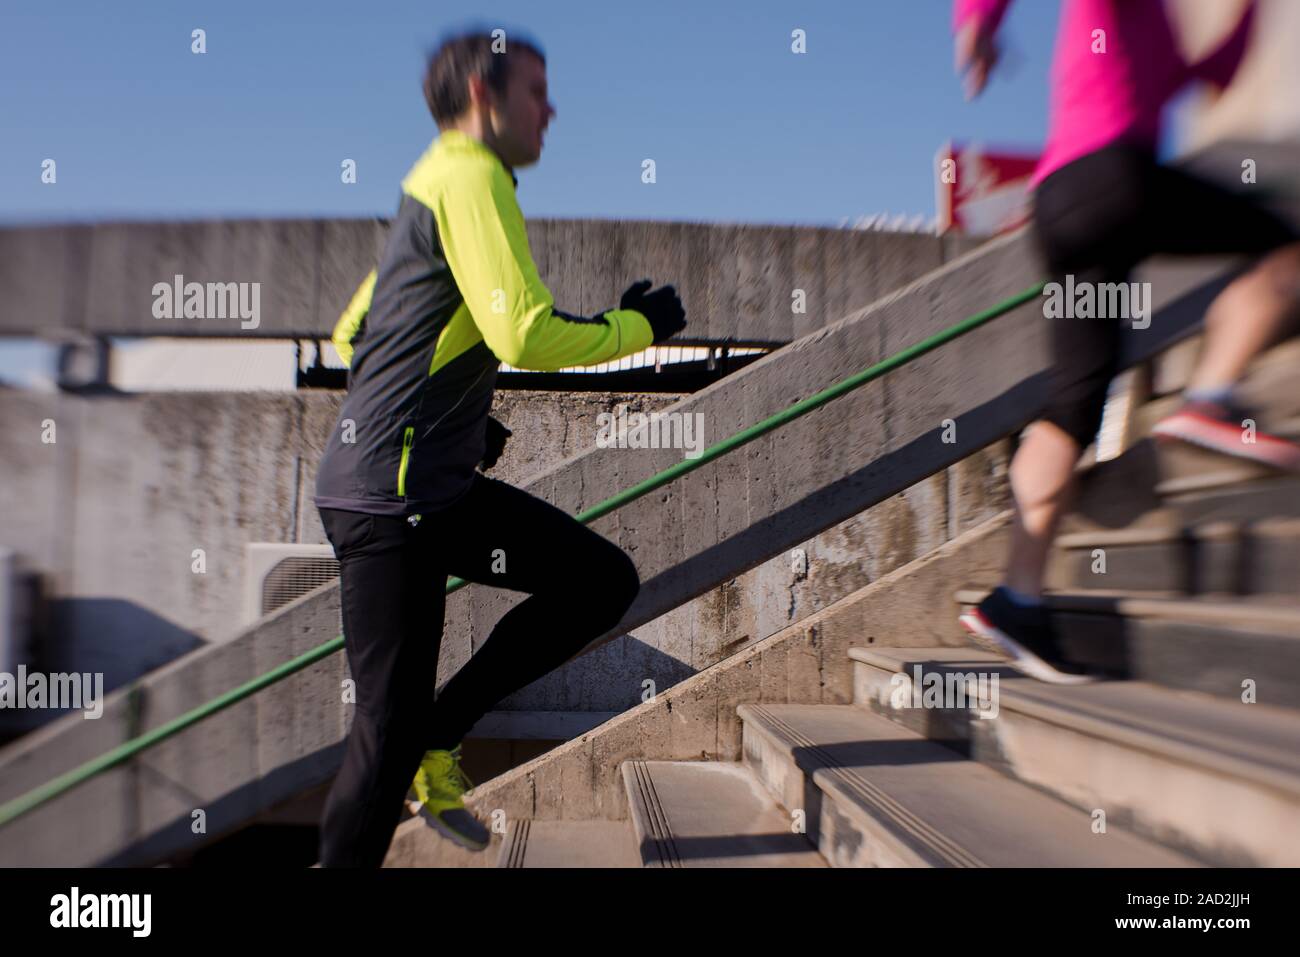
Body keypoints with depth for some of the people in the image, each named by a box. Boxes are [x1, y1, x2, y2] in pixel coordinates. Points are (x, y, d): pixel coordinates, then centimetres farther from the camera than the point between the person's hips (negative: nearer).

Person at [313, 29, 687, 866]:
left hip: (442, 485, 10)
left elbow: (350, 337, 25)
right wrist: (636, 325, -6)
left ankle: (439, 738, 12)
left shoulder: (433, 184, 20)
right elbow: (524, 335, -23)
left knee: (604, 579, 7)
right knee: (390, 727, -2)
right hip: (391, 497, -10)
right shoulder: (473, 177, -10)